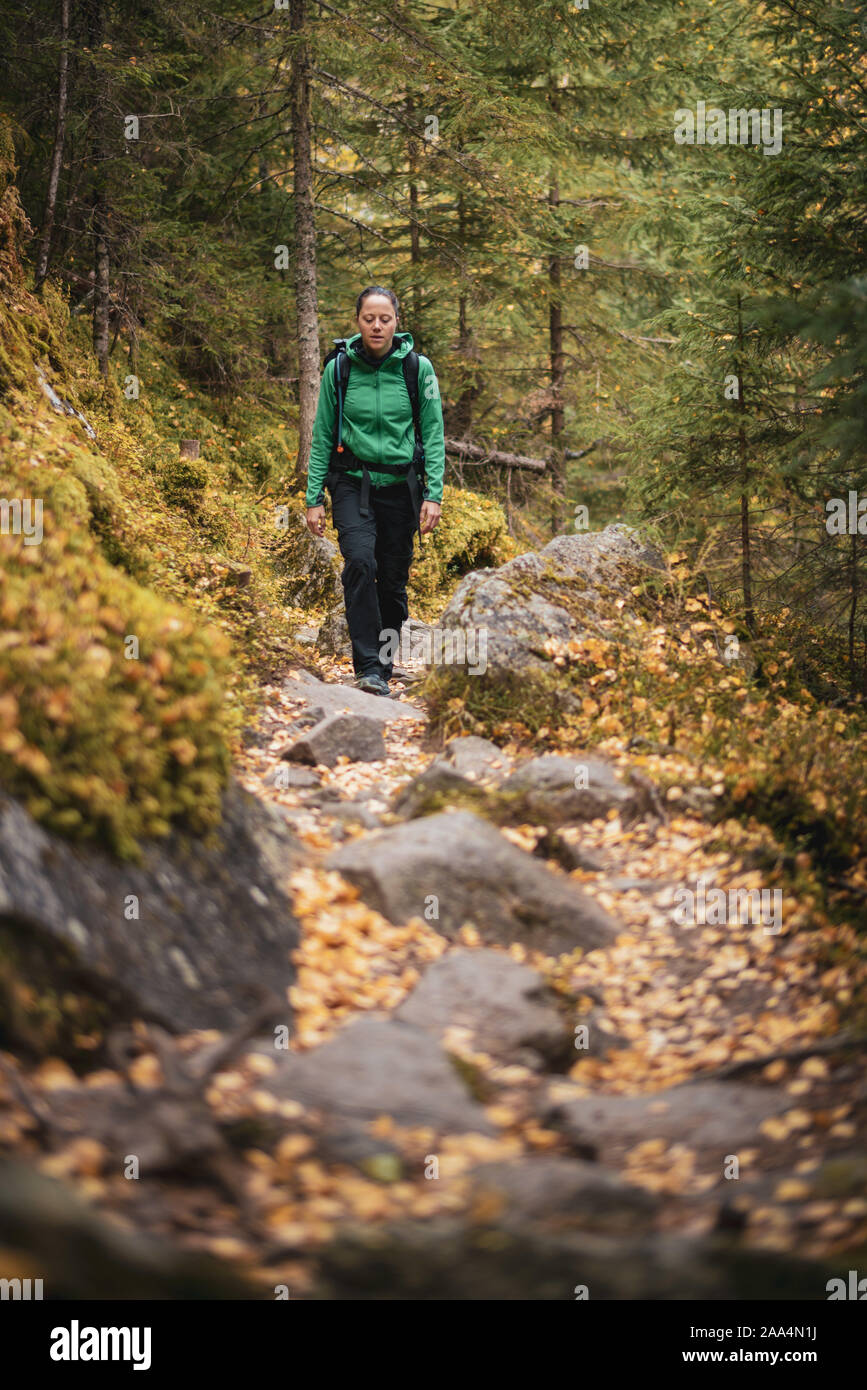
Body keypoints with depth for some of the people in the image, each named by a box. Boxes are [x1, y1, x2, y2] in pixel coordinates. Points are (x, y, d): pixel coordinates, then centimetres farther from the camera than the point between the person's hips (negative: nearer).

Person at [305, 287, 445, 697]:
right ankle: (368, 668, -23)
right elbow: (322, 437, 4)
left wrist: (434, 495, -8)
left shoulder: (418, 368, -1)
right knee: (360, 562, -23)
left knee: (393, 581, 4)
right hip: (352, 483, -1)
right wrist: (314, 498, 1)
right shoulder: (338, 368, -1)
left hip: (400, 486, 1)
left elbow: (433, 435, 1)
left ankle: (384, 668, 20)